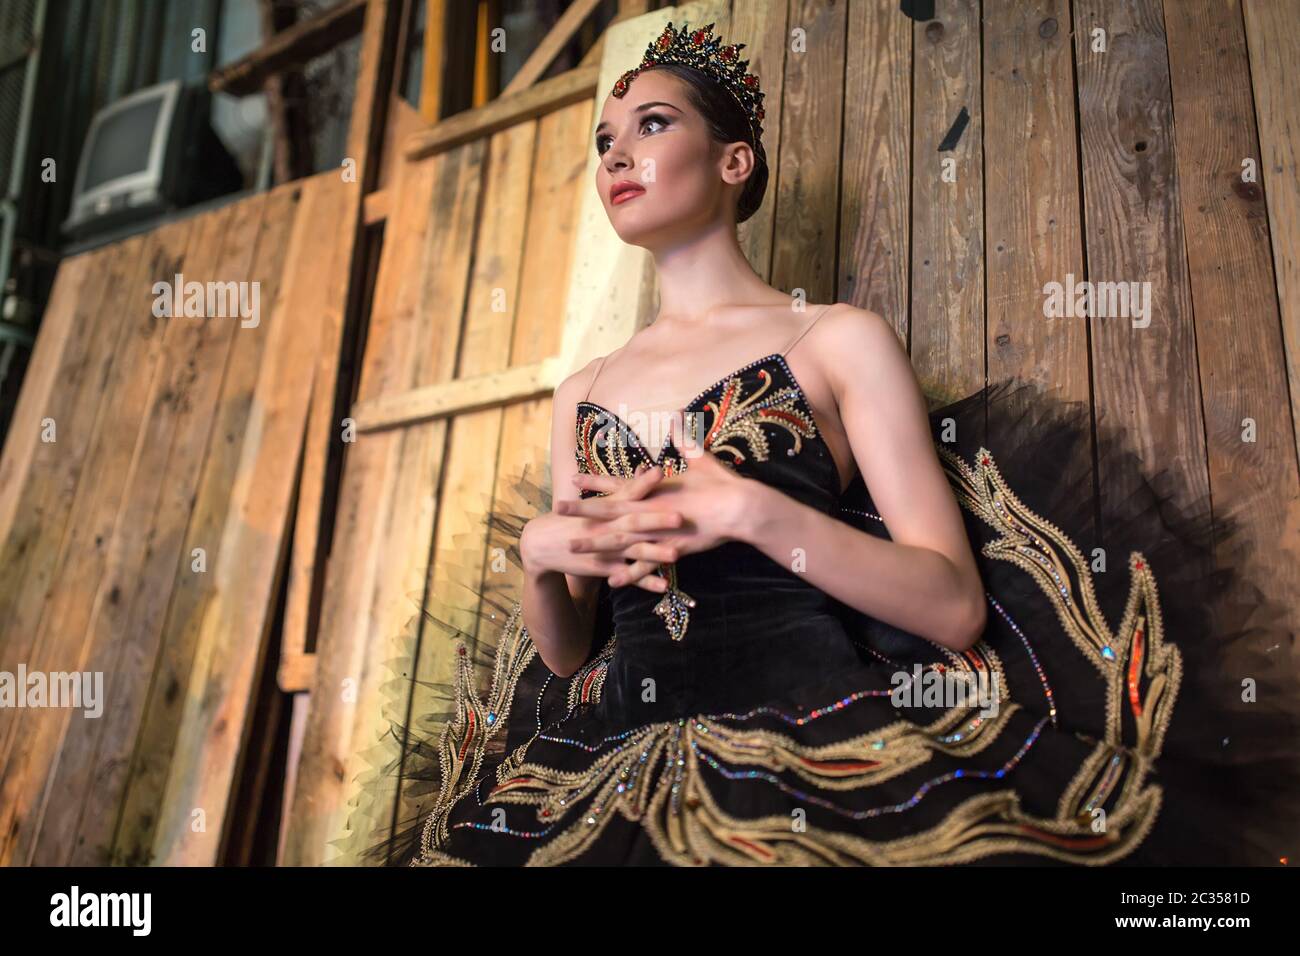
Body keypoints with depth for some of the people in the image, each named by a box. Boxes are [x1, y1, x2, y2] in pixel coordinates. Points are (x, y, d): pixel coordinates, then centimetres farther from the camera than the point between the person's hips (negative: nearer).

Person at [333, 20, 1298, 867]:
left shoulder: (840, 340, 2)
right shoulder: (586, 392, 14)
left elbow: (956, 606, -7)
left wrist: (748, 512, -17)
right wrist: (540, 554, -6)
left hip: (820, 751, -3)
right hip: (627, 768, 4)